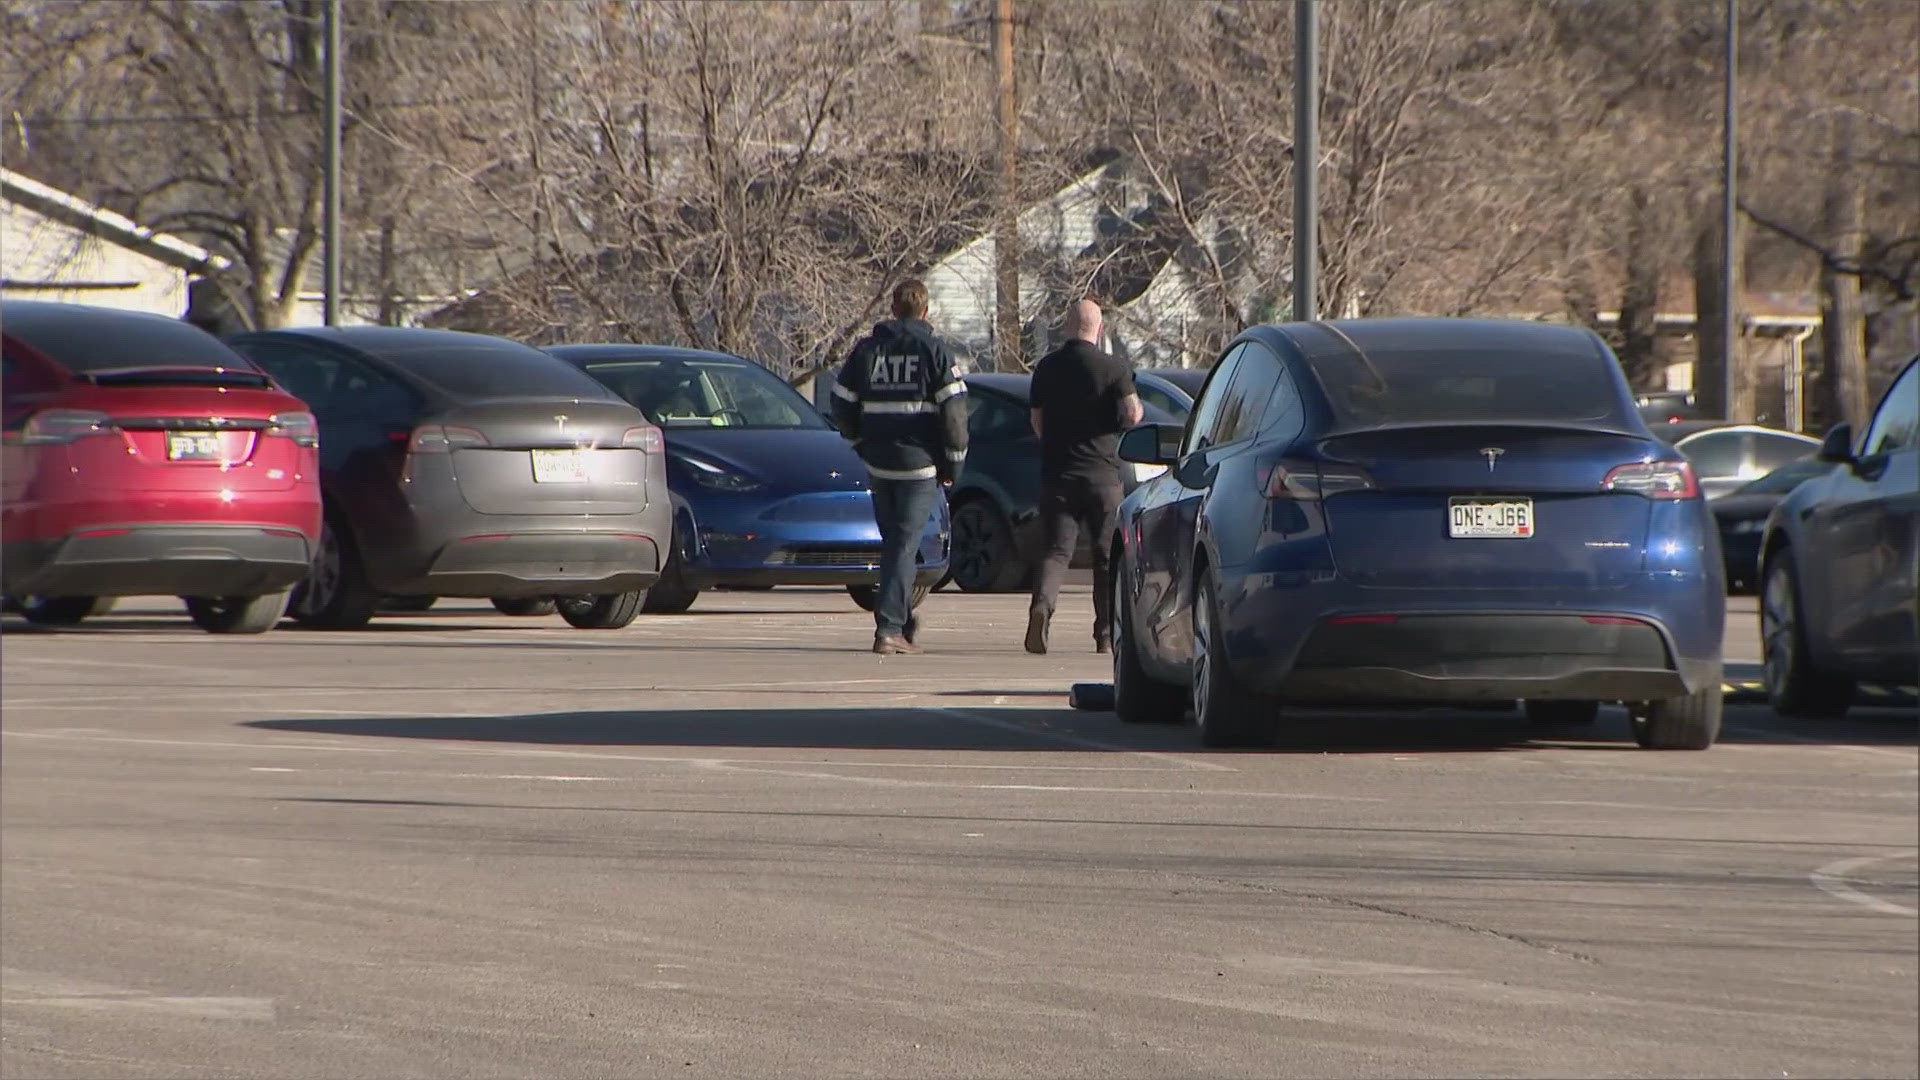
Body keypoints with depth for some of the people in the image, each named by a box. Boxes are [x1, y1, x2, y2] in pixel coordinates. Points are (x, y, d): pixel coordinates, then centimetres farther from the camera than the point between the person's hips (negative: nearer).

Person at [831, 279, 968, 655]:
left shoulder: (866, 349, 5)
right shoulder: (933, 350, -6)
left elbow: (842, 404, 10)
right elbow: (953, 409, -10)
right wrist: (954, 462, -1)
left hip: (878, 464, 4)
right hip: (920, 463, -4)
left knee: (894, 542, 16)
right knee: (904, 544, -3)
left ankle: (904, 621, 24)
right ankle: (890, 627, -12)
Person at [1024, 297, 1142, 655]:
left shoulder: (1046, 368, 5)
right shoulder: (1113, 369, -5)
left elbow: (1037, 421, 11)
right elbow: (1132, 415, -11)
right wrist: (1137, 411, 12)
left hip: (1056, 472, 2)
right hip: (1102, 471, -2)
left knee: (1055, 549, 0)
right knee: (1108, 555, 8)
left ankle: (1042, 605, -27)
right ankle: (1107, 633, 9)